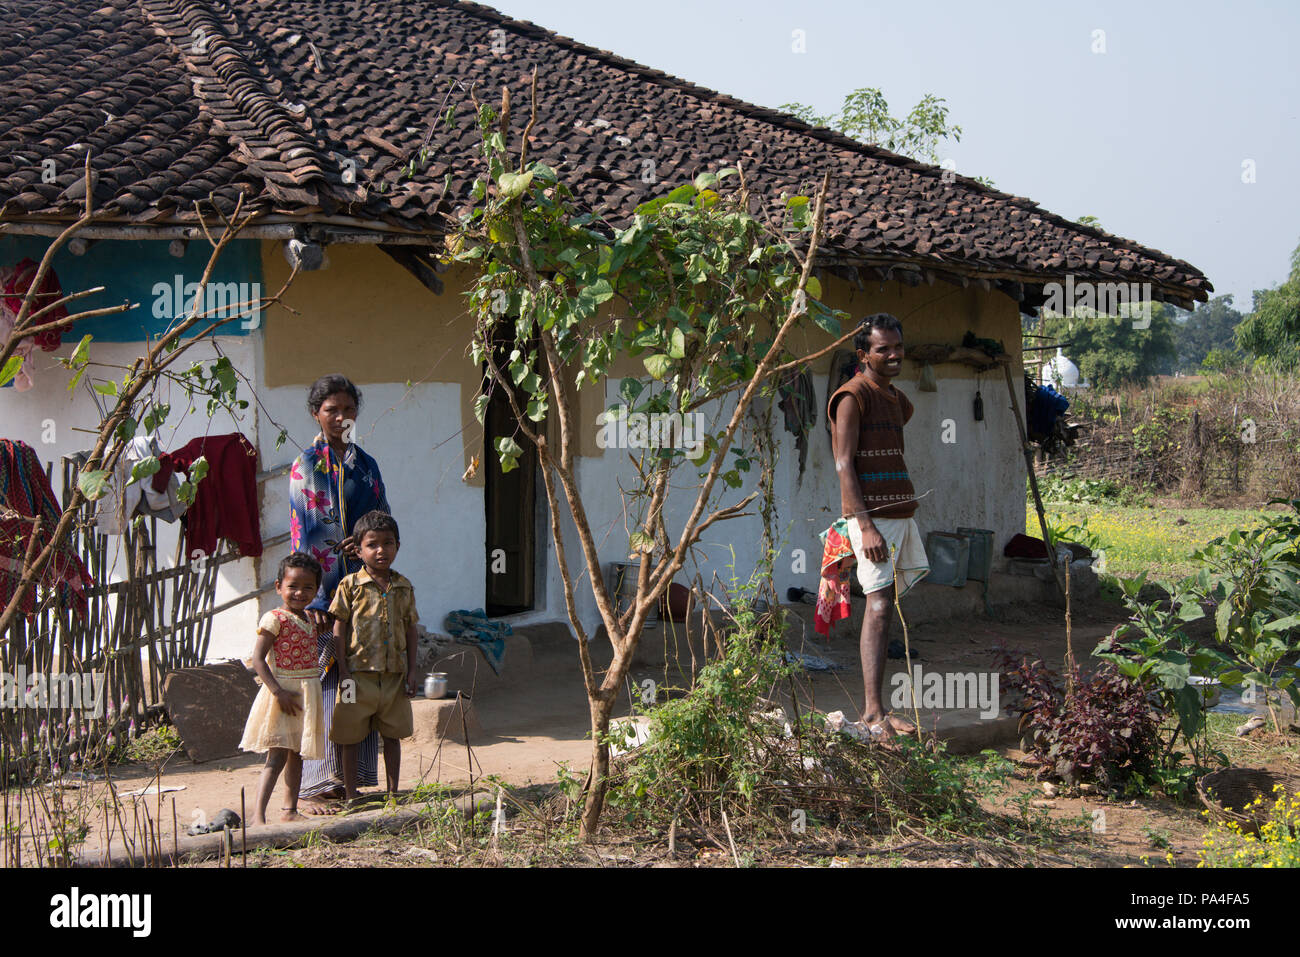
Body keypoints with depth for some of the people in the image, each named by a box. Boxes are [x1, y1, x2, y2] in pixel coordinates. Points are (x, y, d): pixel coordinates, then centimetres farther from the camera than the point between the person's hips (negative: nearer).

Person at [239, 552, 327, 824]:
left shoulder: (308, 620, 13)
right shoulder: (274, 619, -11)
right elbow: (258, 659, -17)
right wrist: (278, 691, -23)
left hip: (306, 696, 8)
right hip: (283, 693, -8)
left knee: (297, 755, 13)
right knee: (278, 755, -14)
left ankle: (290, 810, 21)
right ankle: (259, 814, -17)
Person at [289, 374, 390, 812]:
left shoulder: (366, 465, 15)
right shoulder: (307, 465, -2)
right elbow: (302, 537, -8)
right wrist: (313, 600, -16)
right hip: (324, 591, -6)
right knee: (325, 684, -7)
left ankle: (358, 780, 14)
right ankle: (314, 788, -4)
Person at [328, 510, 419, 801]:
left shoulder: (404, 587, 7)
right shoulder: (350, 585, -4)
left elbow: (410, 629, 12)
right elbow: (339, 627, -4)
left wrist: (411, 670, 6)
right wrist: (343, 671, -10)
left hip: (394, 673, 4)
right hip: (359, 673, -3)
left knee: (393, 734, 11)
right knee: (350, 736, 3)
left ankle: (393, 793, 22)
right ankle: (351, 795, 14)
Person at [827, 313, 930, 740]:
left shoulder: (896, 399, 20)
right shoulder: (853, 396, -7)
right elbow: (844, 464, -13)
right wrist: (864, 525, -20)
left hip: (901, 513, 8)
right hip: (872, 516, -8)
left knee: (886, 607, 6)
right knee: (880, 606, -12)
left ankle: (874, 707, 8)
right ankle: (873, 712, -13)